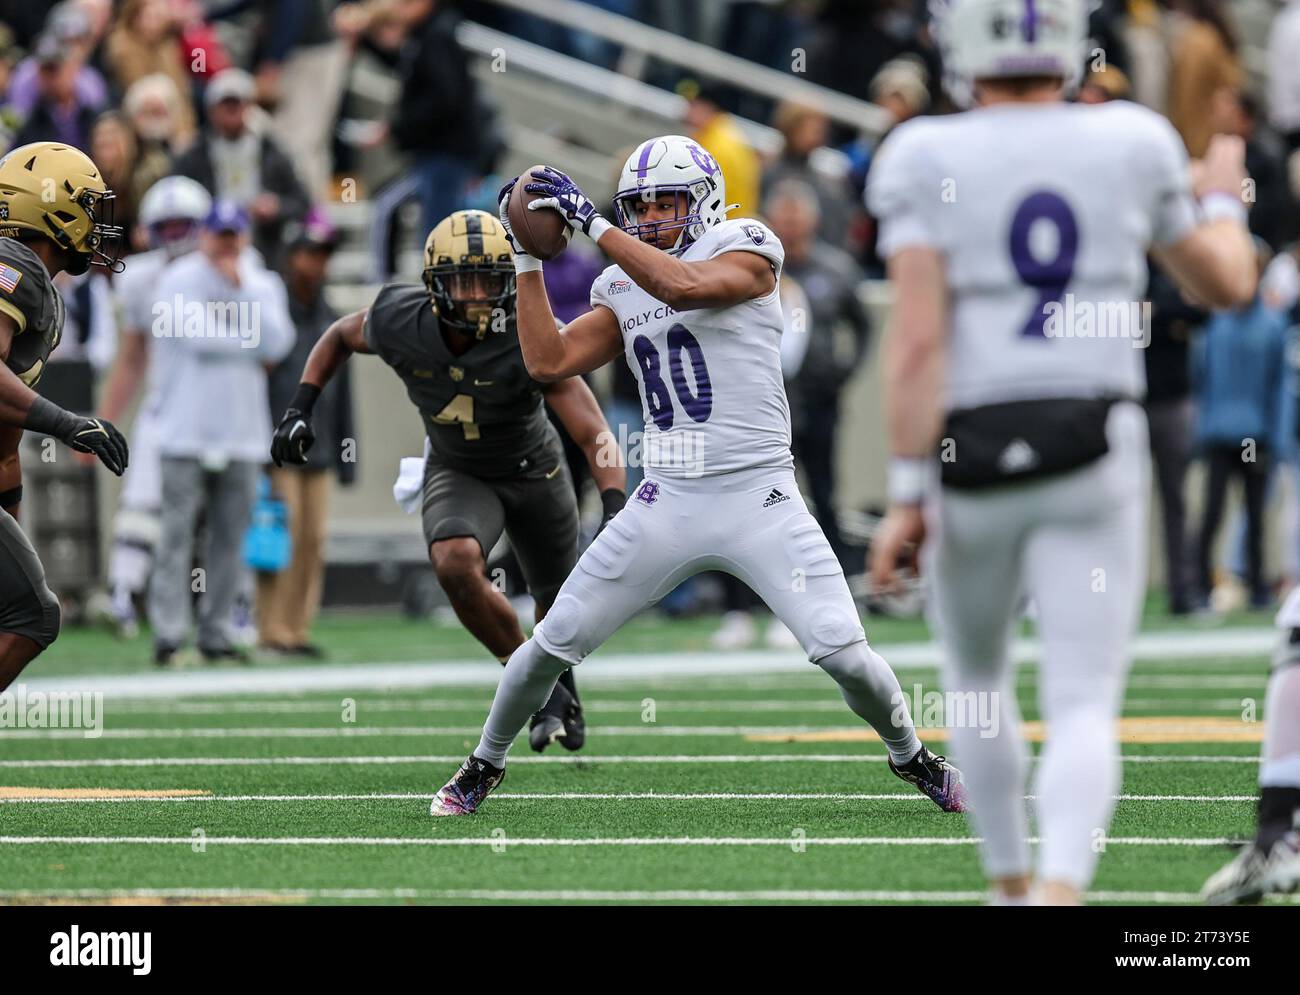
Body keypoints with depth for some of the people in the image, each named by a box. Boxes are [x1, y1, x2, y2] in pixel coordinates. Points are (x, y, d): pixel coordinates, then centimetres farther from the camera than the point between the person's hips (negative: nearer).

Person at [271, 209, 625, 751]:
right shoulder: (399, 322, -26)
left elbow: (593, 434, -36)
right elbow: (340, 336, -1)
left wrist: (616, 509, -51)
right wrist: (300, 408, -10)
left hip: (533, 471, -1)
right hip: (457, 473, 1)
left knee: (560, 605, 16)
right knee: (455, 564, -30)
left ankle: (561, 679, 54)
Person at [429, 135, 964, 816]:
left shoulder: (745, 252, -4)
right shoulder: (624, 291, 12)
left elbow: (684, 286, -24)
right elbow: (548, 361, 6)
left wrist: (590, 222, -22)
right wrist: (527, 257, 4)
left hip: (758, 499, -4)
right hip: (667, 502, 4)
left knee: (842, 652, -11)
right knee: (555, 642, 2)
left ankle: (909, 754, 17)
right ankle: (485, 763, 24)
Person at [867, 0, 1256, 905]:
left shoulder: (928, 159, -5)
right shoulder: (1133, 146, 2)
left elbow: (918, 338, -13)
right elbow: (1226, 284, 16)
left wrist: (907, 494, -12)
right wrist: (1222, 197, 36)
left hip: (971, 456, 0)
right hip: (1094, 455, 0)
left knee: (977, 682, 22)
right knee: (1084, 703, -4)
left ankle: (1011, 889, 30)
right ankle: (1061, 888, -27)